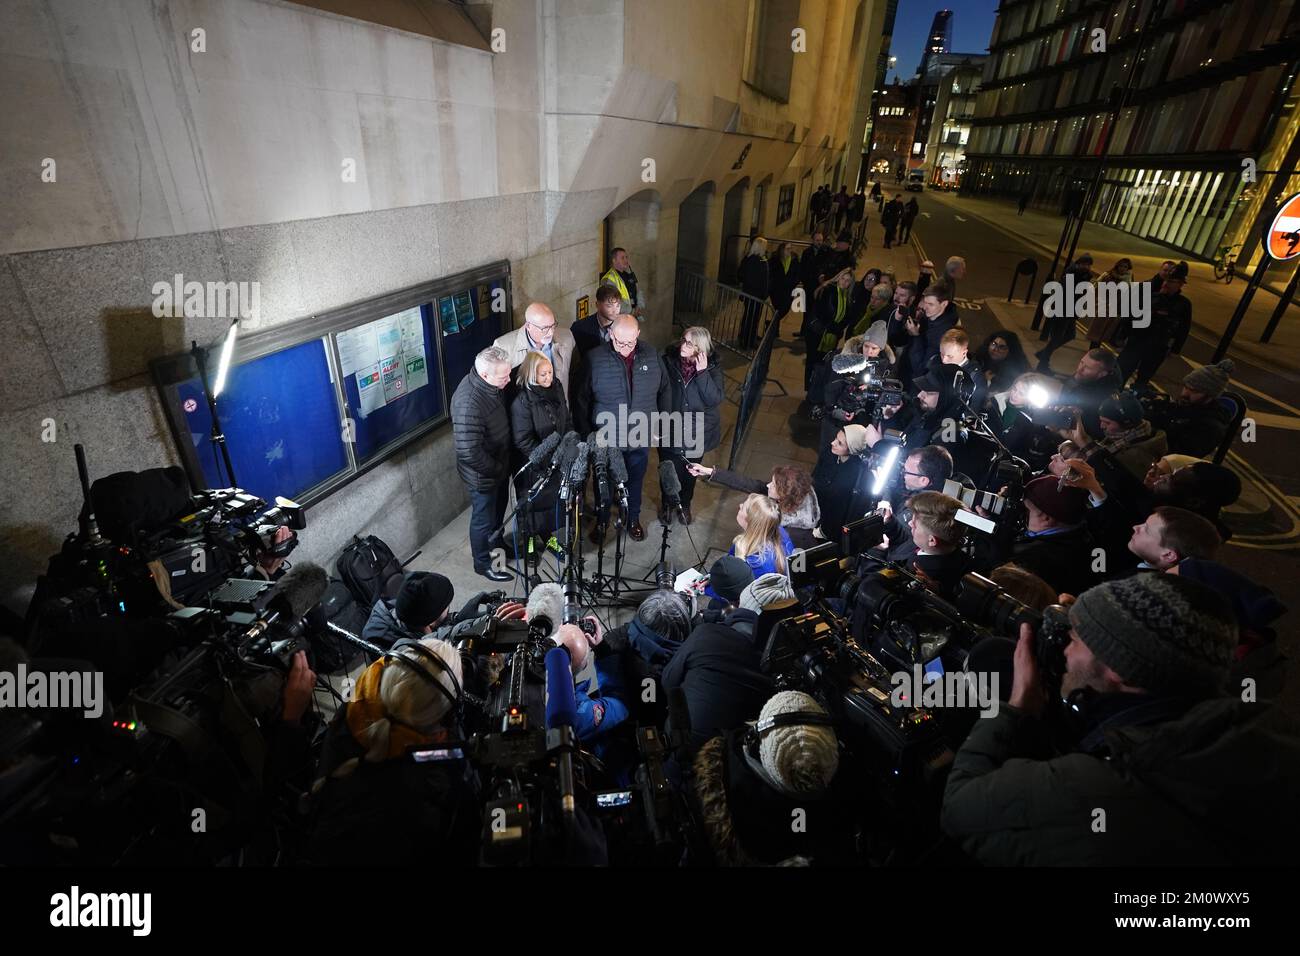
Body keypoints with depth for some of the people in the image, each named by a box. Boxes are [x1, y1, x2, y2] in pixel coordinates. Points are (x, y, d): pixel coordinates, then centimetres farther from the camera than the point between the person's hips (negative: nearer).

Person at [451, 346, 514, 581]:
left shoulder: (491, 384, -9)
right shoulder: (468, 403, -36)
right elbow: (469, 453, -35)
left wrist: (503, 465, 8)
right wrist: (498, 469, -19)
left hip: (500, 465, 8)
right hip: (482, 474, -8)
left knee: (498, 509, 29)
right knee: (484, 517, 14)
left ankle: (497, 544, 54)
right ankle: (483, 562, 38)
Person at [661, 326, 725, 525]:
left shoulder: (712, 367, -13)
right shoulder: (668, 361, -13)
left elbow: (716, 399, -22)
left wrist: (702, 373, -29)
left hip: (697, 434, 1)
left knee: (690, 473, 21)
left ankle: (685, 505, 47)